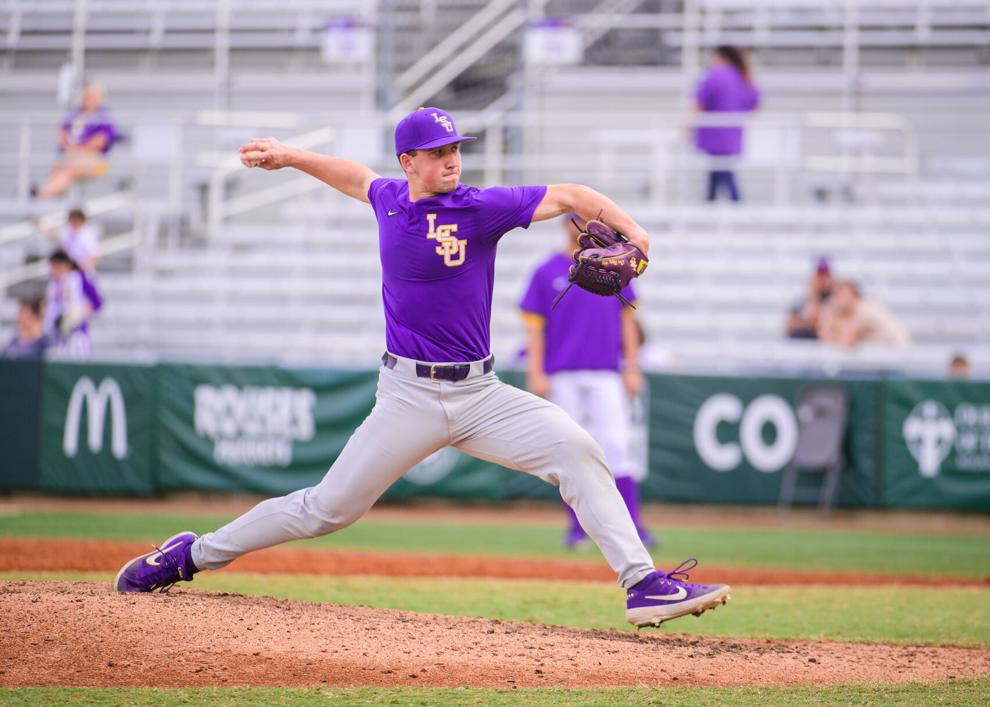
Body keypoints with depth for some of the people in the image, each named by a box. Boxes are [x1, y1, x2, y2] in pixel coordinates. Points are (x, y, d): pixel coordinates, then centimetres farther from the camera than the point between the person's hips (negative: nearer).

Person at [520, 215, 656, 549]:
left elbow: (627, 321, 13)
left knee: (617, 446, -9)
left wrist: (632, 369, 6)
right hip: (562, 377, 0)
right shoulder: (546, 273, 5)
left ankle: (632, 526, -11)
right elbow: (535, 326, 3)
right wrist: (536, 374, -6)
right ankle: (577, 526, 10)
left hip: (605, 374, 1)